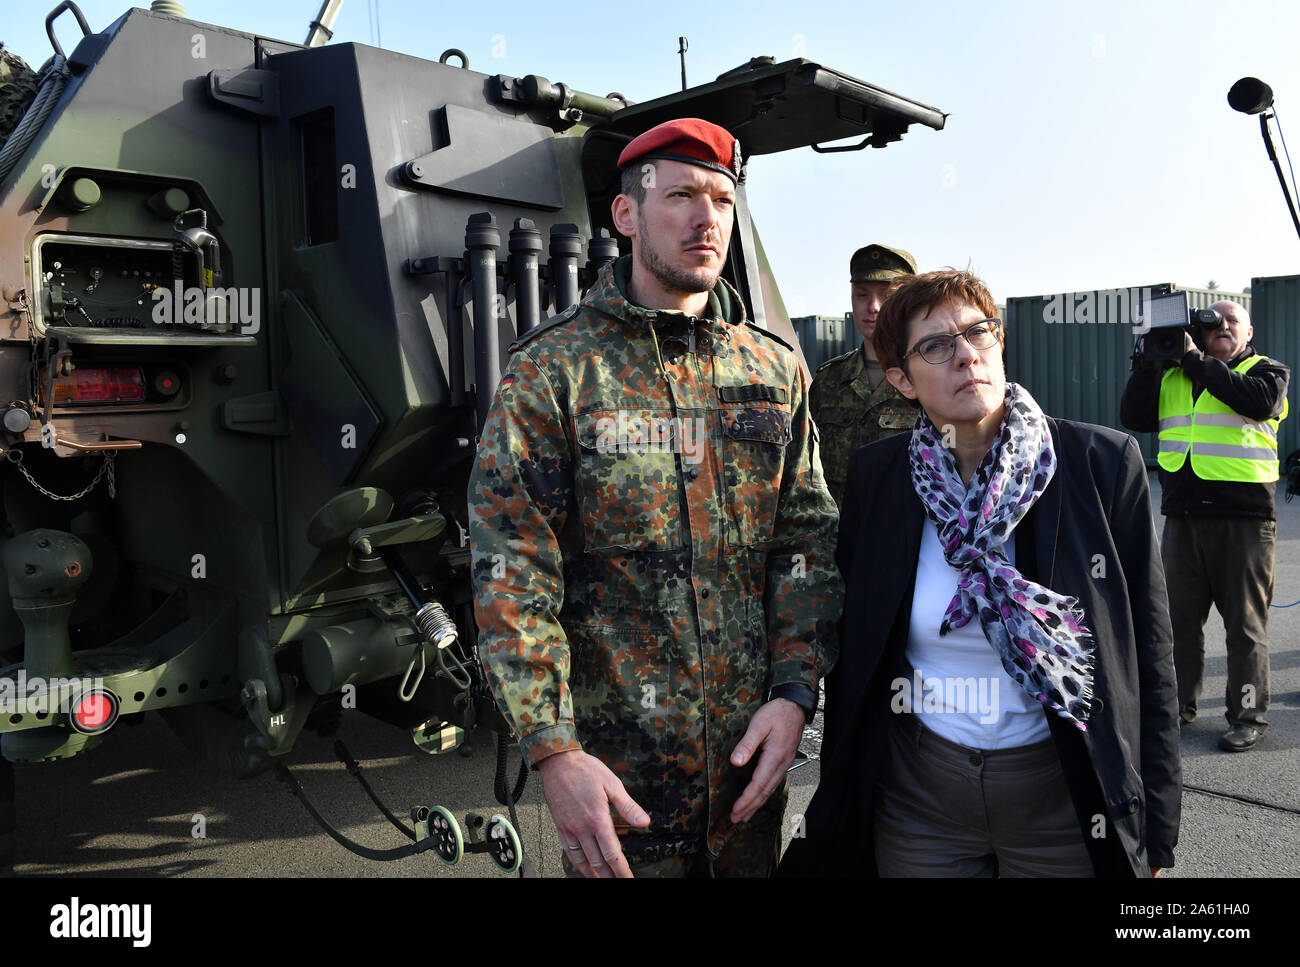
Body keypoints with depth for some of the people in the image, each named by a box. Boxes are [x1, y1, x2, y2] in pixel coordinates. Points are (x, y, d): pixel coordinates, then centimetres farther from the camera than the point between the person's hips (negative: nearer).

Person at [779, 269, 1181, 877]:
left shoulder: (1104, 463, -11)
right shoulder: (875, 476, -6)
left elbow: (1148, 654, -5)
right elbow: (848, 654, 2)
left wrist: (1155, 830, -3)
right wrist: (839, 809, 6)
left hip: (1065, 801, -1)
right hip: (917, 798, 2)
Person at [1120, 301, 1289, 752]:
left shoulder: (1267, 370, 5)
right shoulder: (1173, 378, 15)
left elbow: (1260, 400, -17)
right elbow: (1133, 417, 5)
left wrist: (1199, 362, -15)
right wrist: (1146, 366, -5)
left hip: (1244, 516, -4)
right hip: (1183, 515, 4)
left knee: (1245, 622, 3)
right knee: (1178, 616, 11)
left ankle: (1249, 715, 14)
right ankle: (1178, 702, 24)